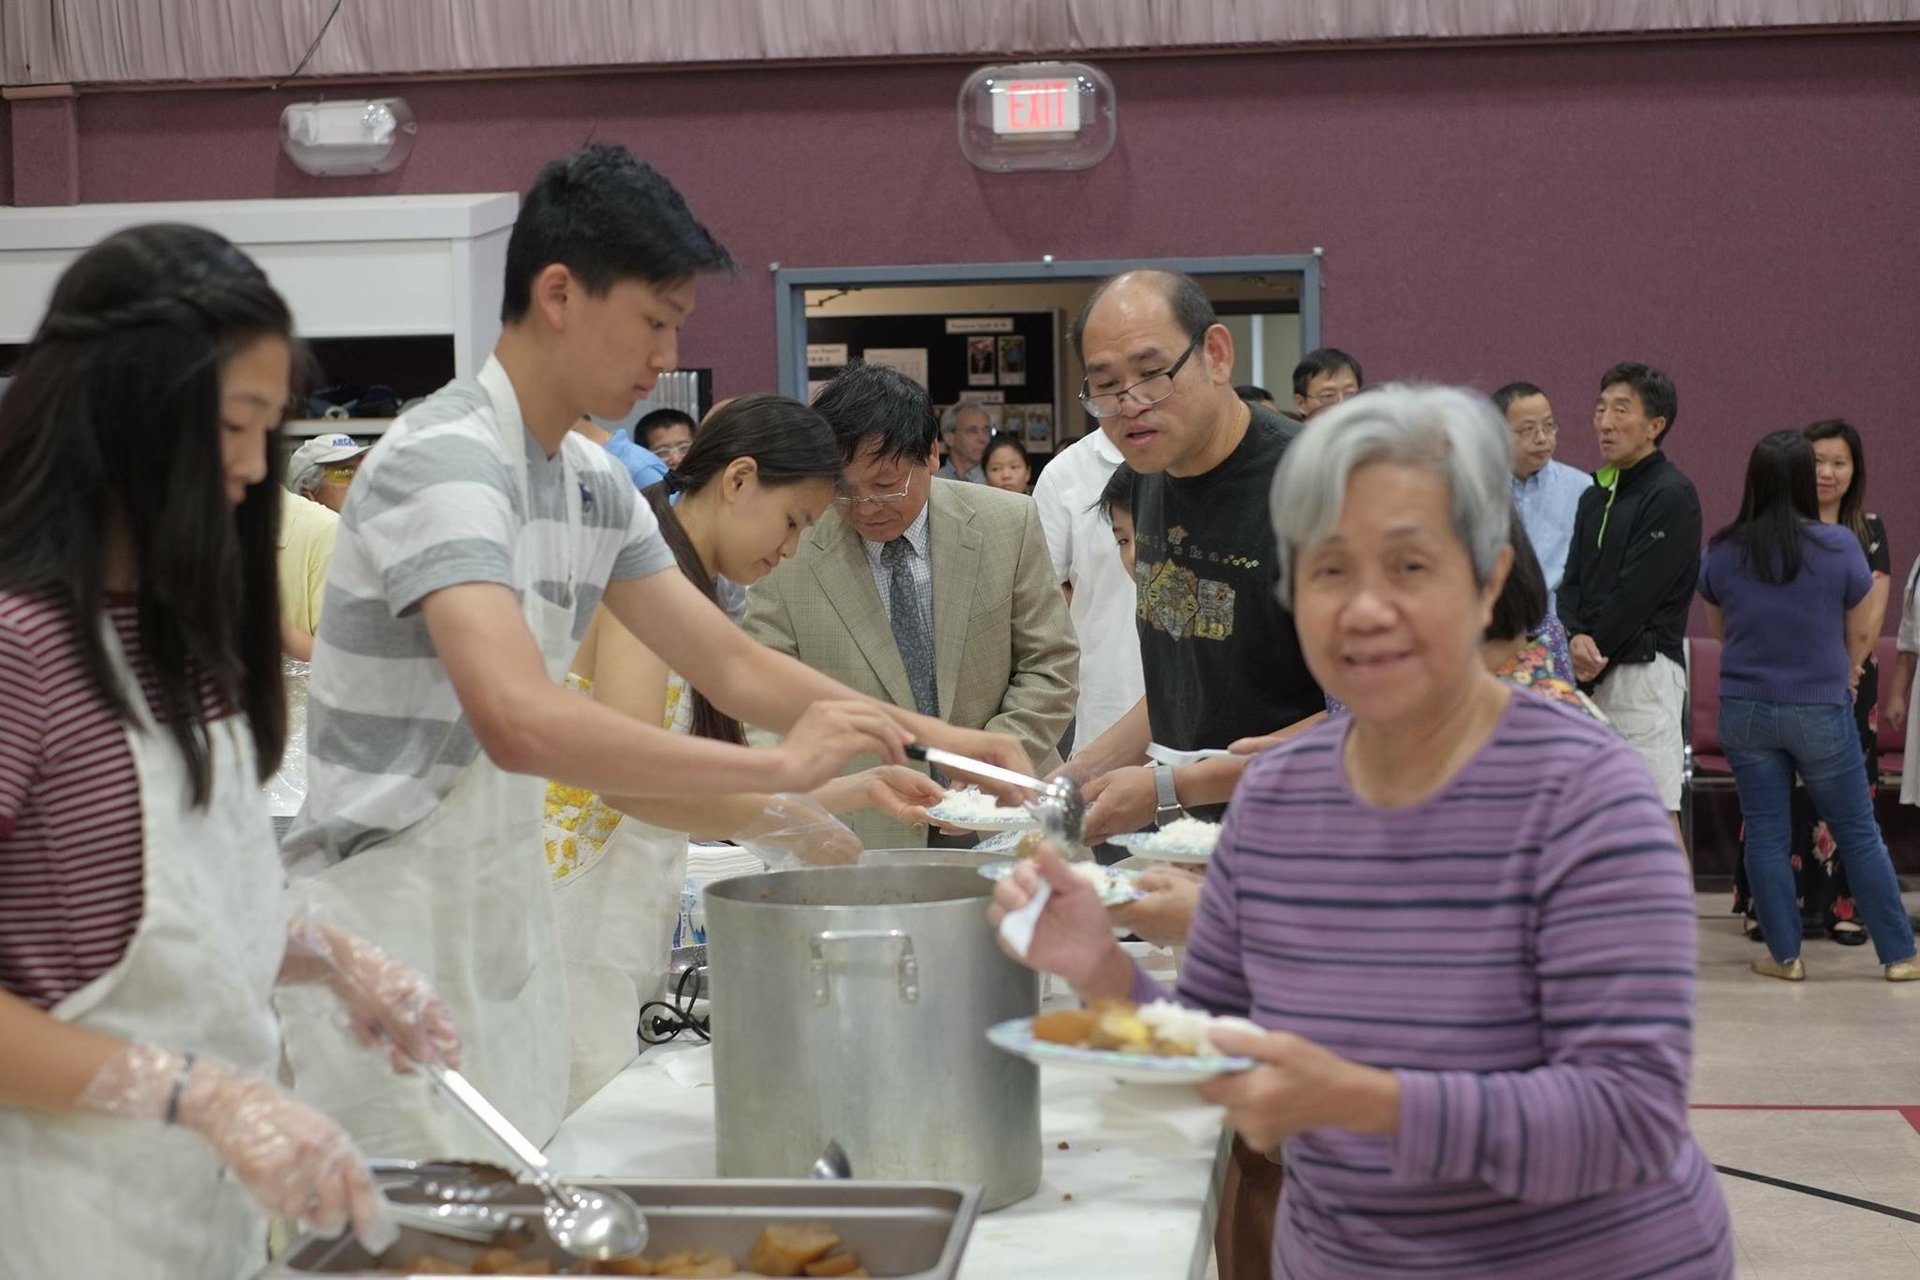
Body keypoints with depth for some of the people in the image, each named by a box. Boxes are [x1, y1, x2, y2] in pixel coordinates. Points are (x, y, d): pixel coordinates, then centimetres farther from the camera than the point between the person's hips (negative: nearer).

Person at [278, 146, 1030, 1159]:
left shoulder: (594, 484, 9)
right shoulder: (444, 461, -20)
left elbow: (731, 664, 13)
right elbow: (519, 721, -33)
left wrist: (937, 741, 3)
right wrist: (780, 767, -30)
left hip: (499, 914, 9)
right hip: (393, 930, -9)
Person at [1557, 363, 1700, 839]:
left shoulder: (1672, 496, -9)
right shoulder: (1595, 496, 18)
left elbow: (1637, 593, -15)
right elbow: (1572, 581, 11)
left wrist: (1590, 657, -10)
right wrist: (1576, 638, -9)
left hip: (1644, 669, -8)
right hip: (1594, 676, 8)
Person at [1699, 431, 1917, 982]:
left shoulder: (1721, 552, -4)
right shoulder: (1839, 545, -11)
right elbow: (1861, 634, 0)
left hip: (1744, 711, 2)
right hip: (1822, 711, -1)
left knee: (1766, 834, 8)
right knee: (1858, 833, 9)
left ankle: (1784, 956, 12)